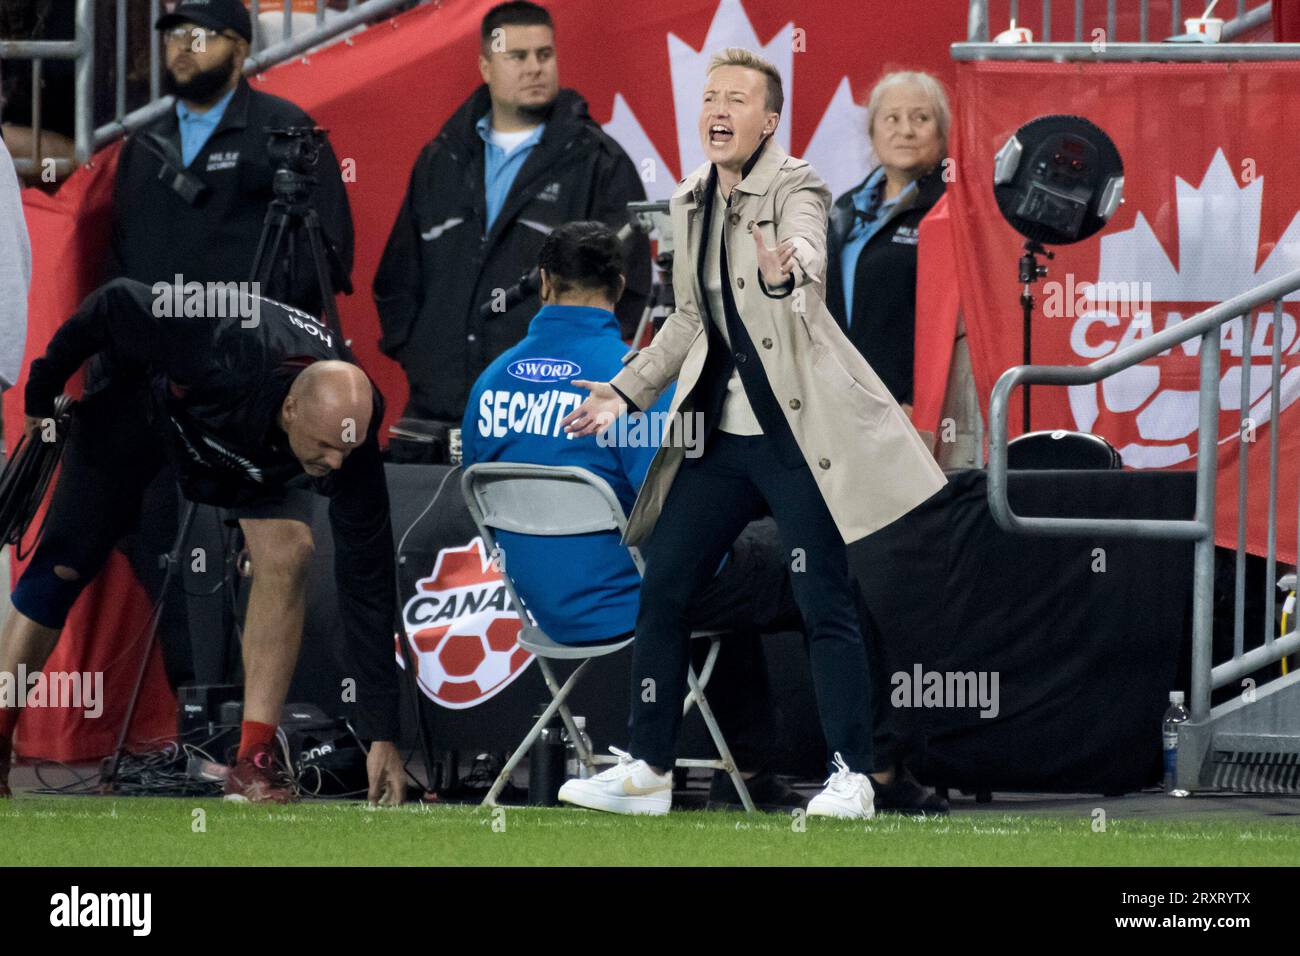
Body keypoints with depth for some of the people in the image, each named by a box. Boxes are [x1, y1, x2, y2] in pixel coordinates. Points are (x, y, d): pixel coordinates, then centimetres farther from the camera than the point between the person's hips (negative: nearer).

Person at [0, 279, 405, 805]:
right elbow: (114, 304, -27)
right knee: (64, 564, -8)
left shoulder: (350, 445, -35)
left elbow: (367, 586, -29)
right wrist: (43, 388, -10)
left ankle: (253, 763, -17)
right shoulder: (225, 360, -45)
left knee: (284, 556, -22)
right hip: (145, 400, -2)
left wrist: (382, 736, -28)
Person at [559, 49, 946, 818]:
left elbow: (808, 264, -32)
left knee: (825, 604, -7)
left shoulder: (795, 187, -9)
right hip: (723, 432, 7)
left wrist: (784, 271, -55)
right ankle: (648, 769, 13)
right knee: (663, 586, 5)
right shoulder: (692, 203, 12)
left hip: (797, 430, -7)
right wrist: (628, 391, 17)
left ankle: (852, 778, -2)